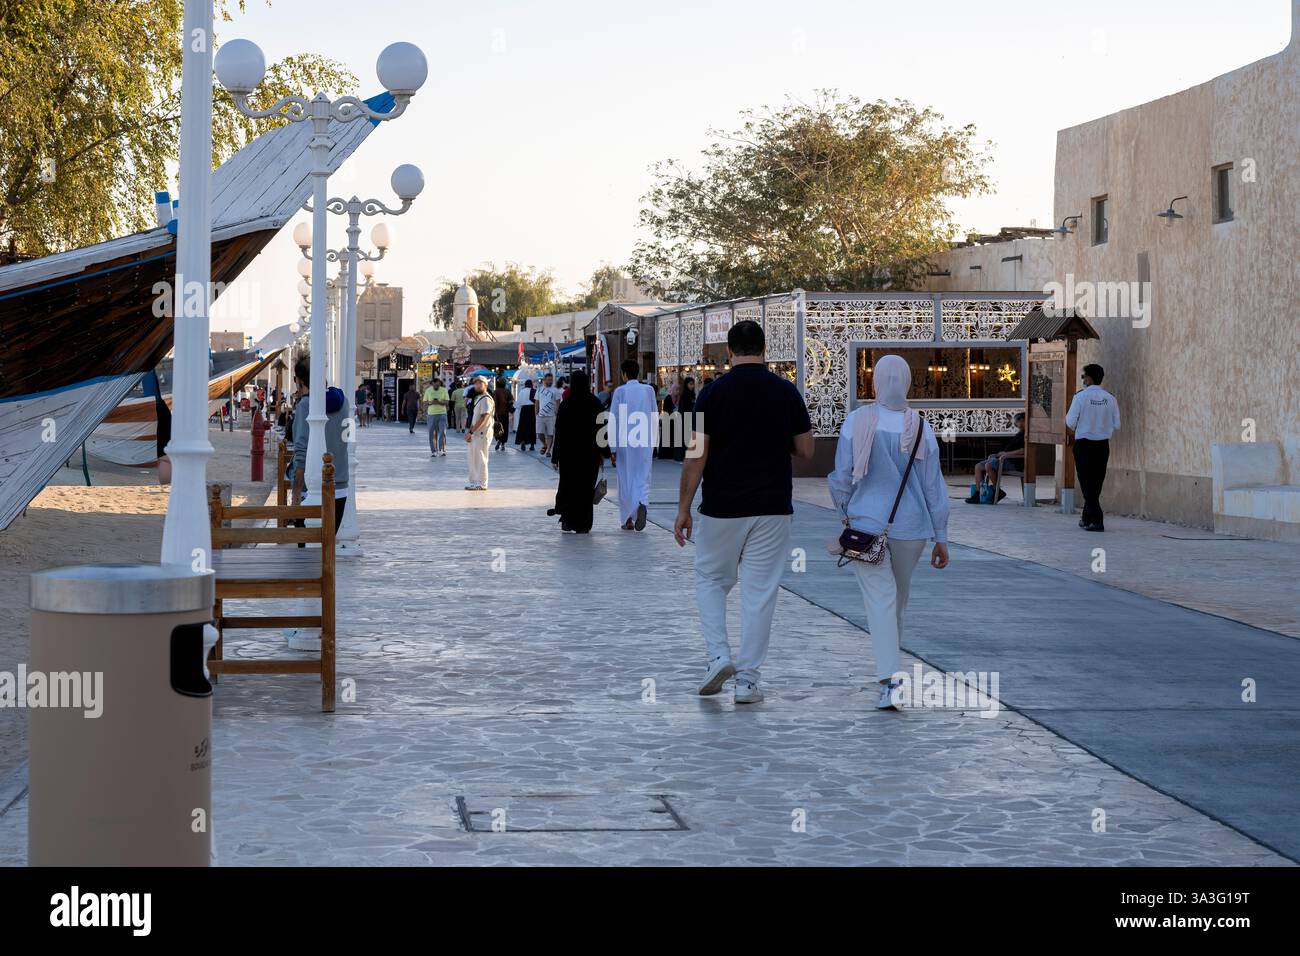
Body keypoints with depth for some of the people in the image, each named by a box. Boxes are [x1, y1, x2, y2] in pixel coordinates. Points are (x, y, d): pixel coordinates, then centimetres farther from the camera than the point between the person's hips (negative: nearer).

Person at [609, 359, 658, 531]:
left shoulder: (620, 391, -5)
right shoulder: (648, 390, 2)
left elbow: (613, 420, -6)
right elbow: (655, 417, 6)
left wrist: (613, 448, -2)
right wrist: (652, 438, 18)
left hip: (624, 443, -2)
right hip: (644, 442, 2)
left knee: (626, 480, 9)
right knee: (642, 477, 6)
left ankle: (628, 520, 13)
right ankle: (642, 503, -24)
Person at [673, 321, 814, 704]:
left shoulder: (714, 393, -7)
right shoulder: (787, 392, -1)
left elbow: (696, 456, -8)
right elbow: (806, 451, 3)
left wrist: (683, 508, -1)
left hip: (721, 509, -1)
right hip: (772, 508, 1)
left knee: (711, 581, 18)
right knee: (760, 592, 6)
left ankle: (718, 655, 1)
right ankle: (748, 679, 5)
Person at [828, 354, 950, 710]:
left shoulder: (857, 421, -11)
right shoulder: (921, 428, -5)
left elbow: (842, 475, -6)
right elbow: (933, 486, -2)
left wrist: (845, 511, 13)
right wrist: (941, 538, 5)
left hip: (866, 524, -2)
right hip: (910, 527, 2)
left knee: (880, 599, -5)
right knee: (899, 595, 21)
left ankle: (890, 680, -20)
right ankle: (888, 663, 38)